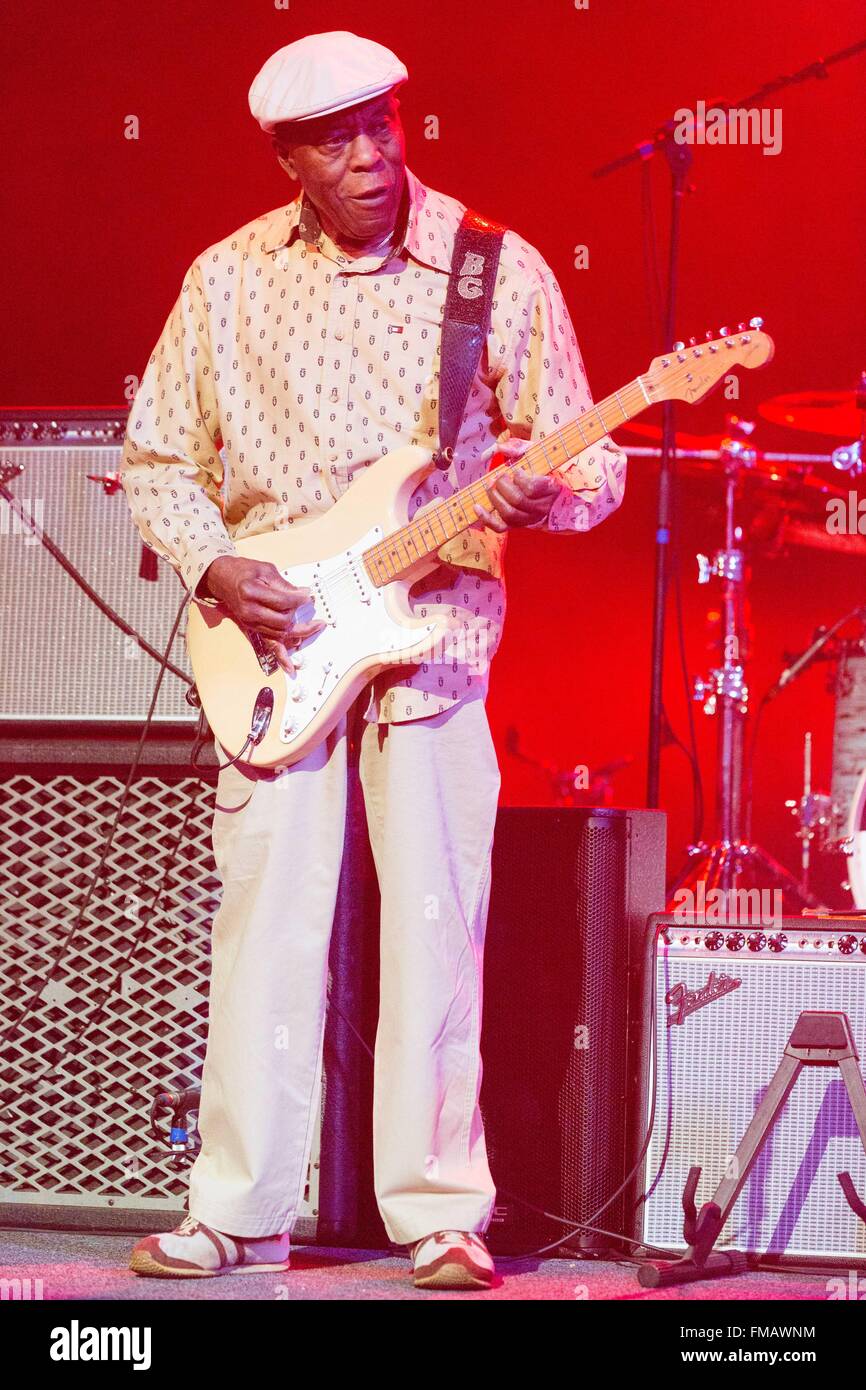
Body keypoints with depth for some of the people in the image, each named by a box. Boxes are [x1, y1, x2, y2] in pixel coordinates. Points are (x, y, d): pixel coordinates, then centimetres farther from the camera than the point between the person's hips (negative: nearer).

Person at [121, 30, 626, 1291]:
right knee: (267, 916, 1)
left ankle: (443, 1214, 6)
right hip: (274, 642, 1)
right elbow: (157, 459, 10)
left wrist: (540, 492, -20)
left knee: (435, 921, -3)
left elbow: (591, 463, 2)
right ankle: (238, 1211, 9)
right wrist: (215, 569, -7)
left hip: (438, 629, -1)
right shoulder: (228, 281, 4)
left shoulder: (500, 272, 0)